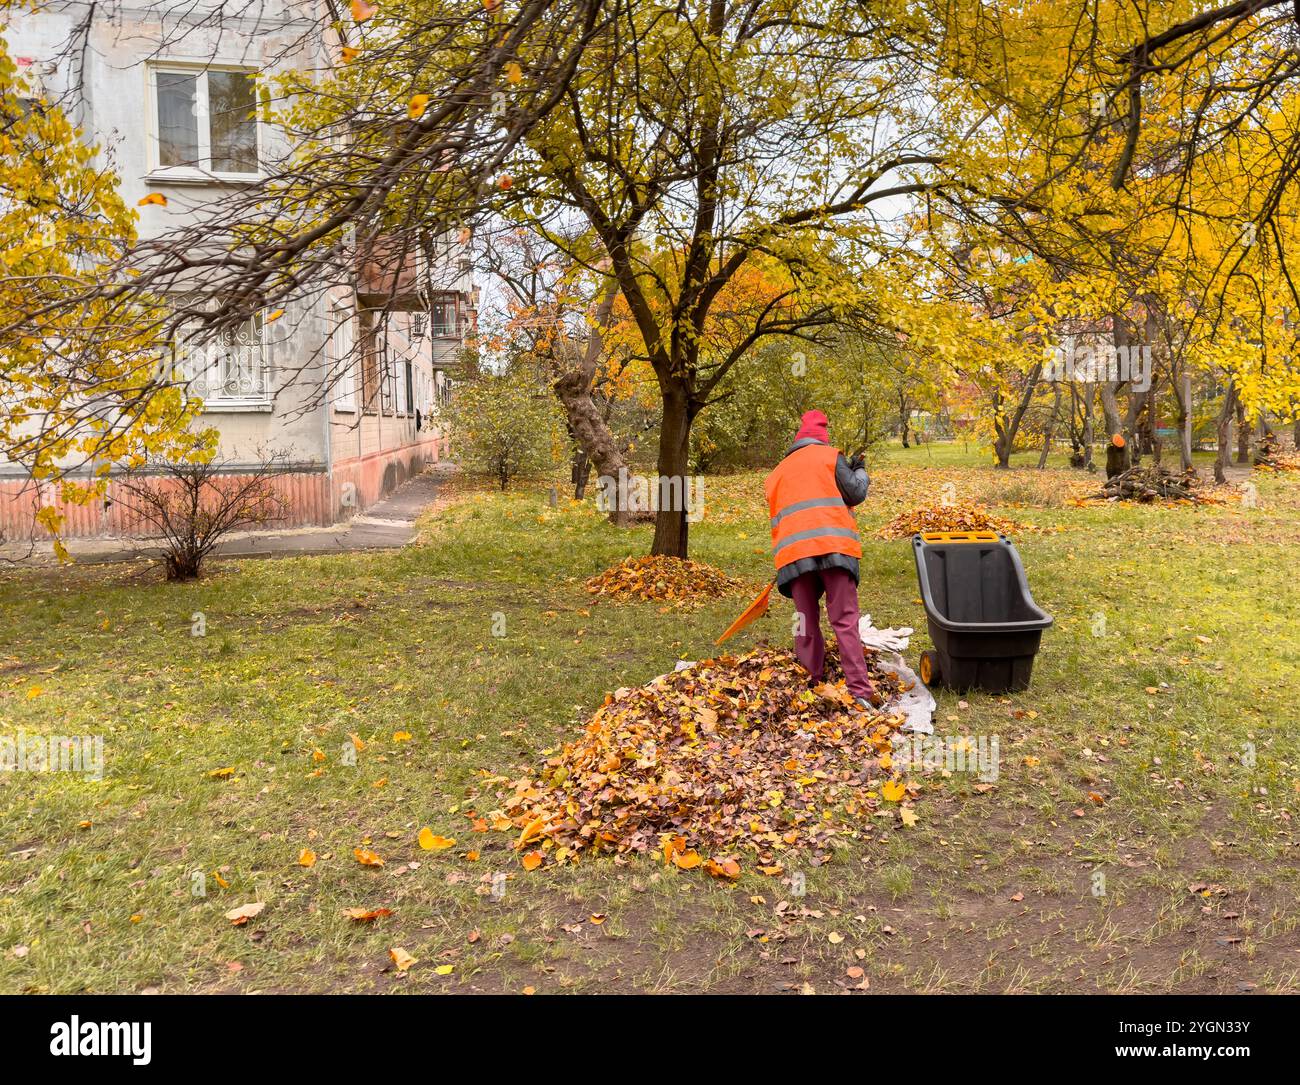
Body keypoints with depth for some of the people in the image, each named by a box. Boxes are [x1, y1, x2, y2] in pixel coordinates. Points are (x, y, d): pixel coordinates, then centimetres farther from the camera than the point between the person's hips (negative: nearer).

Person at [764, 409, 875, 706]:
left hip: (794, 553, 3)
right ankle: (860, 691, -8)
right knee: (845, 621, -4)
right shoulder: (829, 456, 11)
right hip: (834, 548, -3)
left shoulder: (777, 473, 25)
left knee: (807, 621, 12)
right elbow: (856, 493, 7)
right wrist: (860, 472, 27)